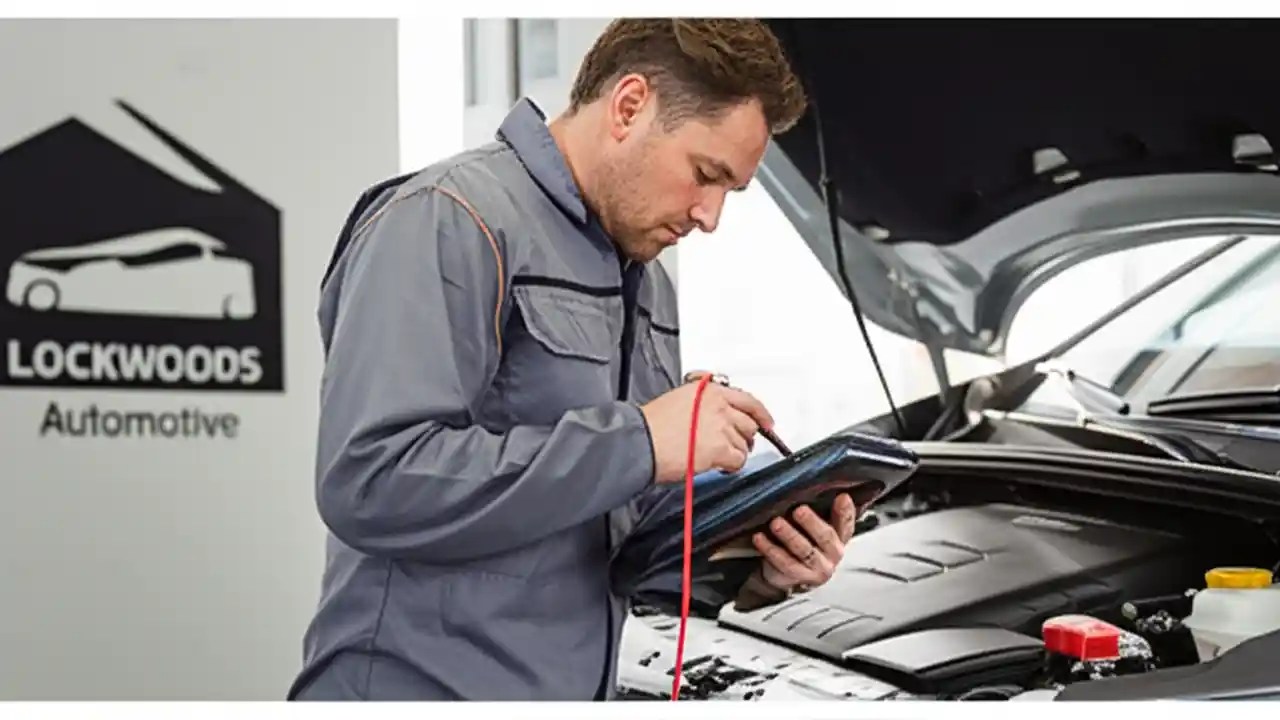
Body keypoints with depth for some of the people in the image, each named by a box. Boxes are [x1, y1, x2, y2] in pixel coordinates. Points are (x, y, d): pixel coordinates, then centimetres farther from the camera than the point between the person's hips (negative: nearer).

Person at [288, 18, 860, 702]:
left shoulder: (646, 283, 14)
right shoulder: (446, 221, -14)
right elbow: (371, 482, -25)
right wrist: (638, 441, -23)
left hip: (577, 686, 8)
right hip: (424, 684, -8)